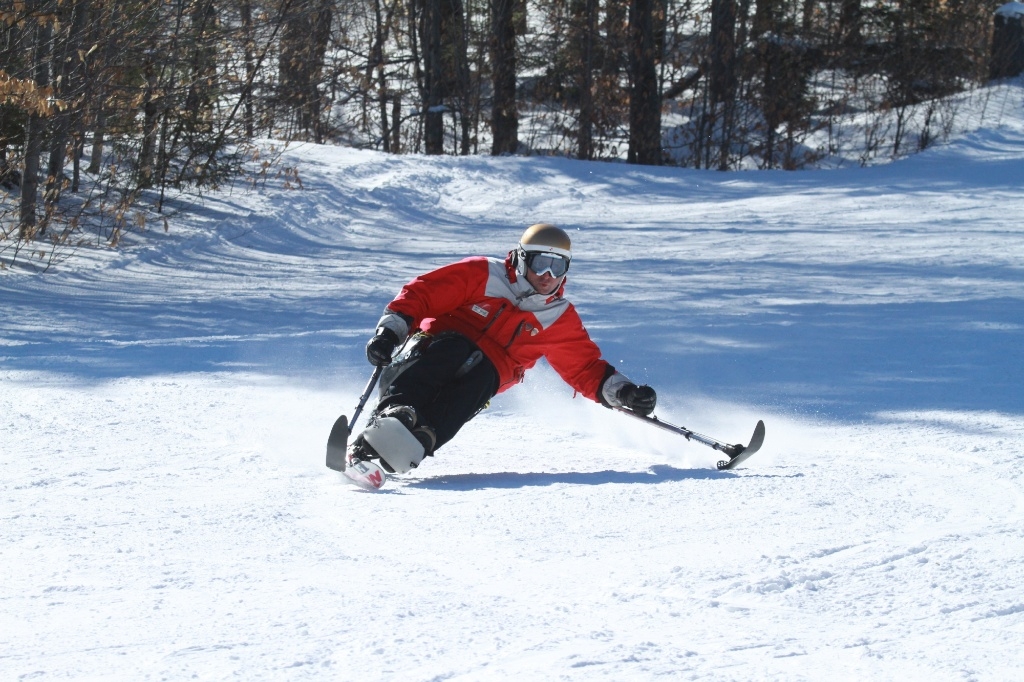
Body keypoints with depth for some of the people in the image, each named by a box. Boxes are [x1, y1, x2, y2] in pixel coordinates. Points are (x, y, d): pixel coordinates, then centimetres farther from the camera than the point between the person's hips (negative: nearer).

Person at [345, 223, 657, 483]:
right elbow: (420, 293, 0)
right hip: (437, 344, -1)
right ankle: (393, 412, -55)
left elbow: (586, 369, 16)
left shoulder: (559, 319, 13)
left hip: (482, 376, 2)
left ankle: (419, 439, -57)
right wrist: (389, 331, -14)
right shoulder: (483, 275, 3)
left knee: (480, 371, -35)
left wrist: (621, 392, -3)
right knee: (452, 349, -37)